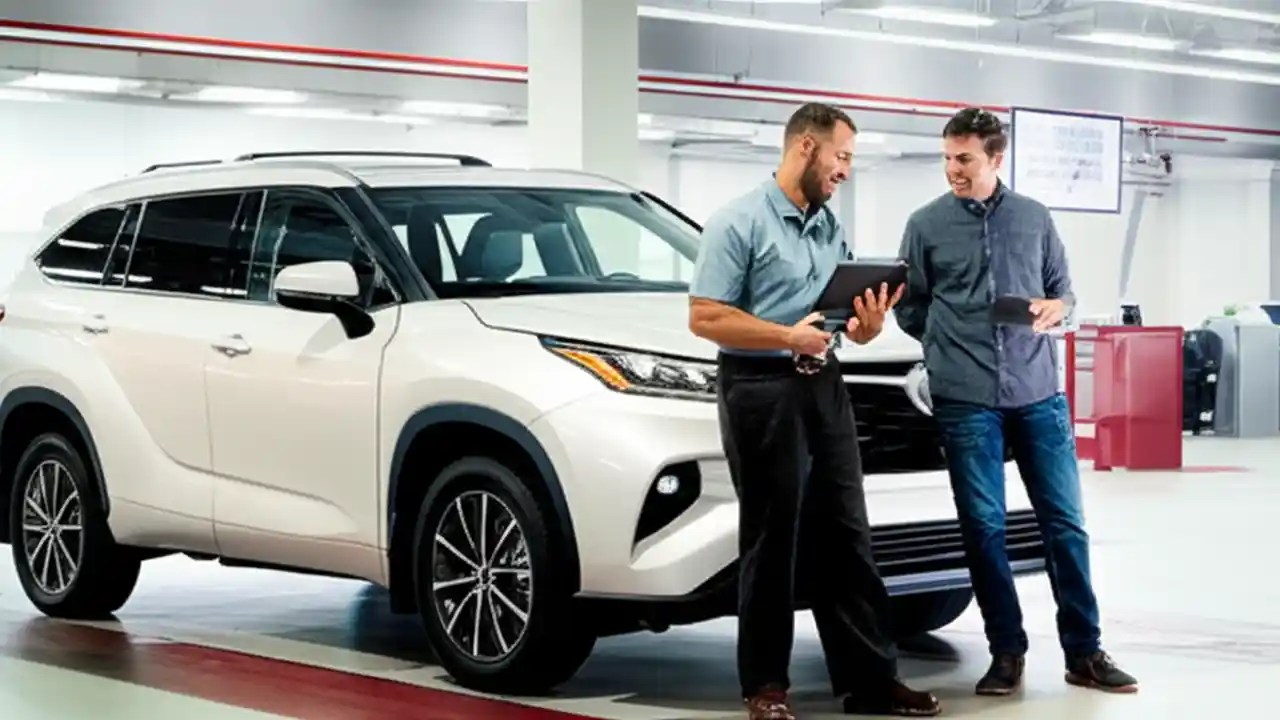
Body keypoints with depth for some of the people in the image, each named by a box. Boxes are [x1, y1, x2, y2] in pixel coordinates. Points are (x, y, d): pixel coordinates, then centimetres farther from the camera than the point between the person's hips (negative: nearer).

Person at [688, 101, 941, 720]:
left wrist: (865, 325, -3)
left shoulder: (831, 228, 16)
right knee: (770, 543, -1)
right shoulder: (738, 223, -7)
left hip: (824, 386, 7)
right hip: (761, 390, -7)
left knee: (847, 536, 6)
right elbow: (704, 318, -13)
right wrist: (788, 336, -21)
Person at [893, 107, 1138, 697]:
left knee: (1065, 520, 2)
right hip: (965, 399, -2)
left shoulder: (1035, 218, 8)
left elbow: (1063, 290, 15)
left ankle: (1084, 651, 9)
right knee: (983, 527, 1)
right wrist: (954, 349, 6)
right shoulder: (926, 225, 3)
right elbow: (909, 309, 9)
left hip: (1038, 391, 2)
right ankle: (1006, 650, 11)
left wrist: (1055, 308, -6)